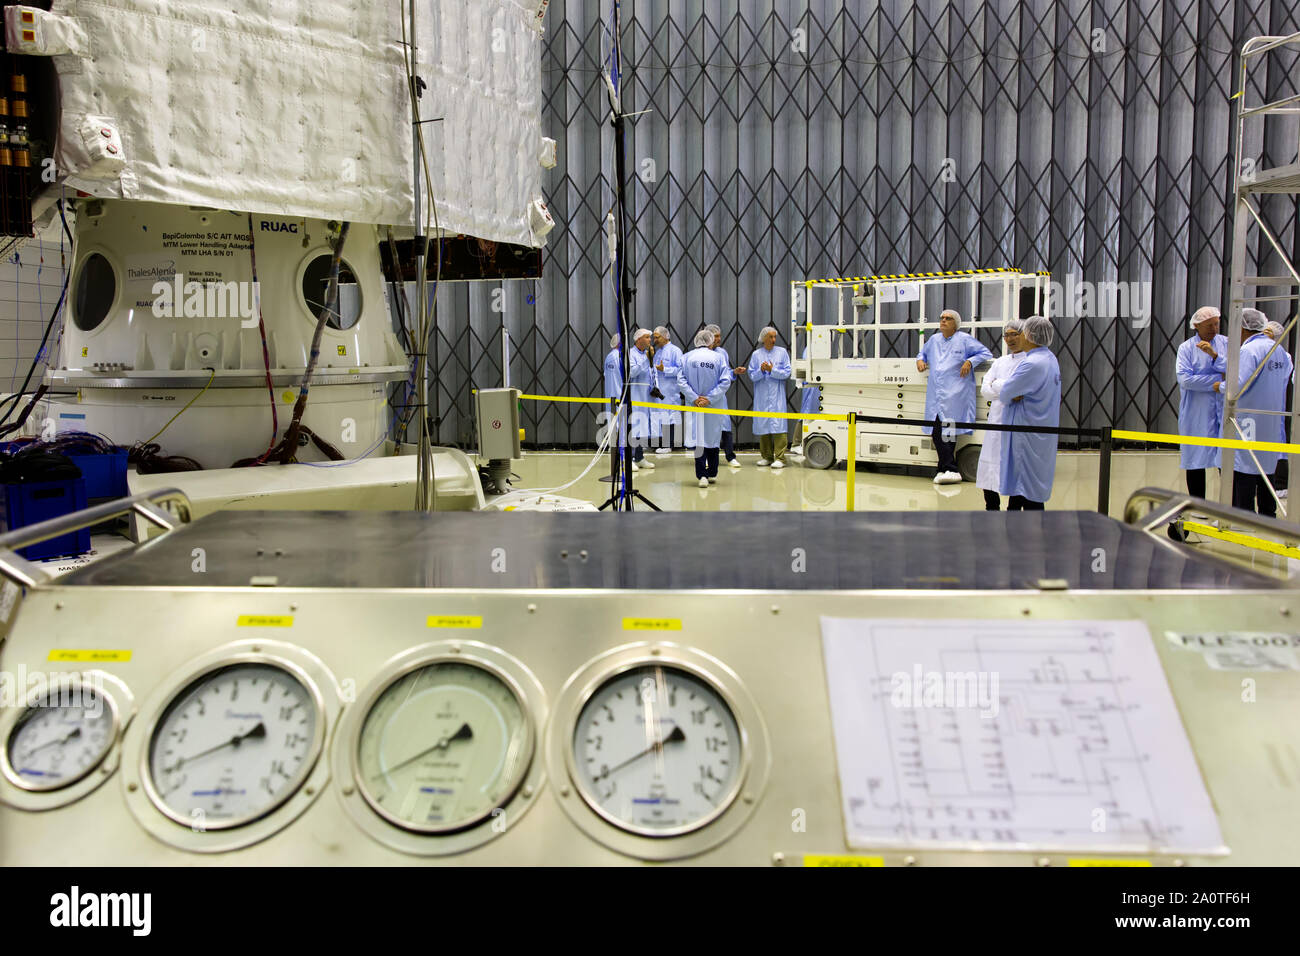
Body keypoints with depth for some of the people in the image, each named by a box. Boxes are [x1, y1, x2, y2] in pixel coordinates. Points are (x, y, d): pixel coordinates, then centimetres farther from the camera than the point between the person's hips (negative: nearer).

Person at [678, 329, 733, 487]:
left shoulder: (686, 357, -1)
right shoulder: (718, 357, -3)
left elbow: (680, 380, -8)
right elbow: (725, 381, -9)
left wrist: (694, 398, -11)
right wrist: (709, 398, -10)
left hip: (694, 405, 0)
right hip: (714, 407, 0)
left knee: (698, 438, 3)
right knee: (712, 438, 13)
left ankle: (702, 475, -7)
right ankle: (712, 474, 22)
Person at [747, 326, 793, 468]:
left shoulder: (782, 352, 5)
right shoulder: (756, 354, 8)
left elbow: (787, 373, -1)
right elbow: (752, 375, 4)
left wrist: (772, 370, -12)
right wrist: (761, 370, -14)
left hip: (777, 396, -2)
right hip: (761, 397, 2)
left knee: (778, 425, -9)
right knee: (762, 425, 5)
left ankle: (780, 458, -9)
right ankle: (766, 456, 15)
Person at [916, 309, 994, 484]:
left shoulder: (965, 339, 5)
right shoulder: (934, 340, 21)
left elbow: (986, 354, 7)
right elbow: (923, 353, 39)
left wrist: (970, 361, -9)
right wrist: (920, 360, 16)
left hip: (955, 395, -5)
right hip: (935, 395, 5)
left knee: (946, 430, -13)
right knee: (937, 431, -3)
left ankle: (945, 469, -8)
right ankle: (950, 470, 1)